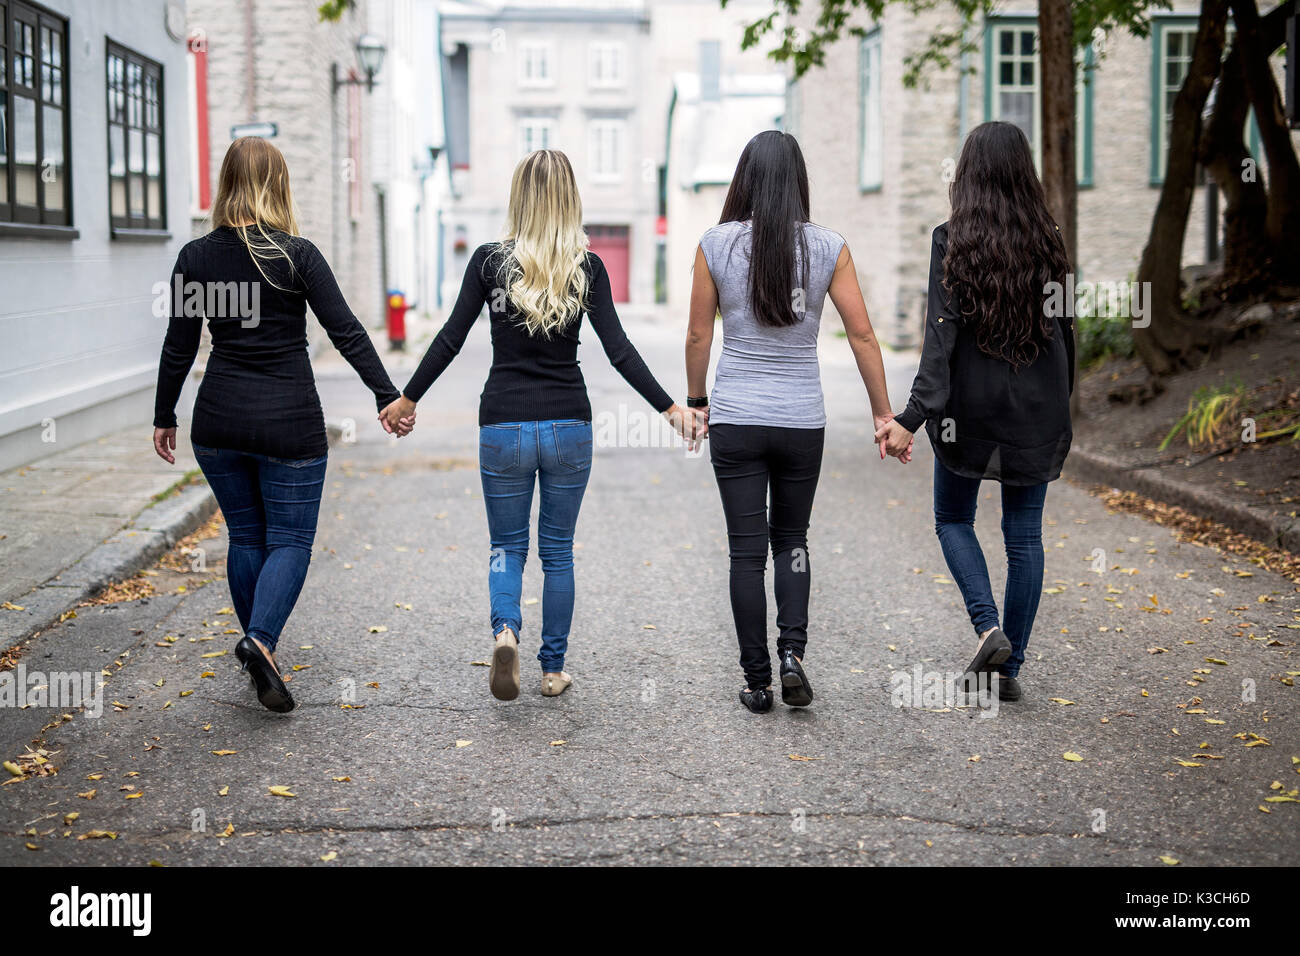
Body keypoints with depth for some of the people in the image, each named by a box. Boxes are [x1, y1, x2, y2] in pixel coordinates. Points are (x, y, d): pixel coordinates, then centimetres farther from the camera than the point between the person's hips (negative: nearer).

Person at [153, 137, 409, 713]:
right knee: (290, 539, 3)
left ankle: (260, 647, 20)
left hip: (219, 421, 3)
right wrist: (390, 397, -6)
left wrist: (164, 418, 15)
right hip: (289, 421, -3)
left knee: (246, 536, 16)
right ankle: (260, 639, -19)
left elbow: (179, 347, 4)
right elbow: (346, 333, -10)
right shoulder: (297, 255, -8)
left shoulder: (195, 257, 0)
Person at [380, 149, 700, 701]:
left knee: (507, 547, 13)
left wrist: (407, 399, 10)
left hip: (503, 425, 0)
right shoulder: (587, 267, -4)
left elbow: (450, 340, -2)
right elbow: (618, 350, -6)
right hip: (568, 425, 1)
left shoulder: (490, 261, -4)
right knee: (558, 551, 14)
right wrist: (669, 407, 1)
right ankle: (553, 670, 18)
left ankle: (505, 630, -15)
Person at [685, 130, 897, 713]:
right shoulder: (827, 248, -4)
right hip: (802, 420, 1)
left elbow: (698, 336, 1)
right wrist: (883, 413, 5)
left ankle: (757, 681, 8)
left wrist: (696, 401, 15)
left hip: (735, 419, -1)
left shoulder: (716, 245, -5)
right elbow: (862, 336, -3)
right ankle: (792, 652, 0)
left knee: (747, 551, 6)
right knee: (791, 540, 18)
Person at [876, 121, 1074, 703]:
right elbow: (1063, 327, 7)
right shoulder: (1047, 240, 1)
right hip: (1037, 410, 3)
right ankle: (1010, 667, 13)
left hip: (972, 406, -3)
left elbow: (942, 335, -17)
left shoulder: (952, 241, -9)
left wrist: (914, 416, -20)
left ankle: (989, 628, -4)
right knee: (1024, 534, 9)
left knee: (953, 520, 16)